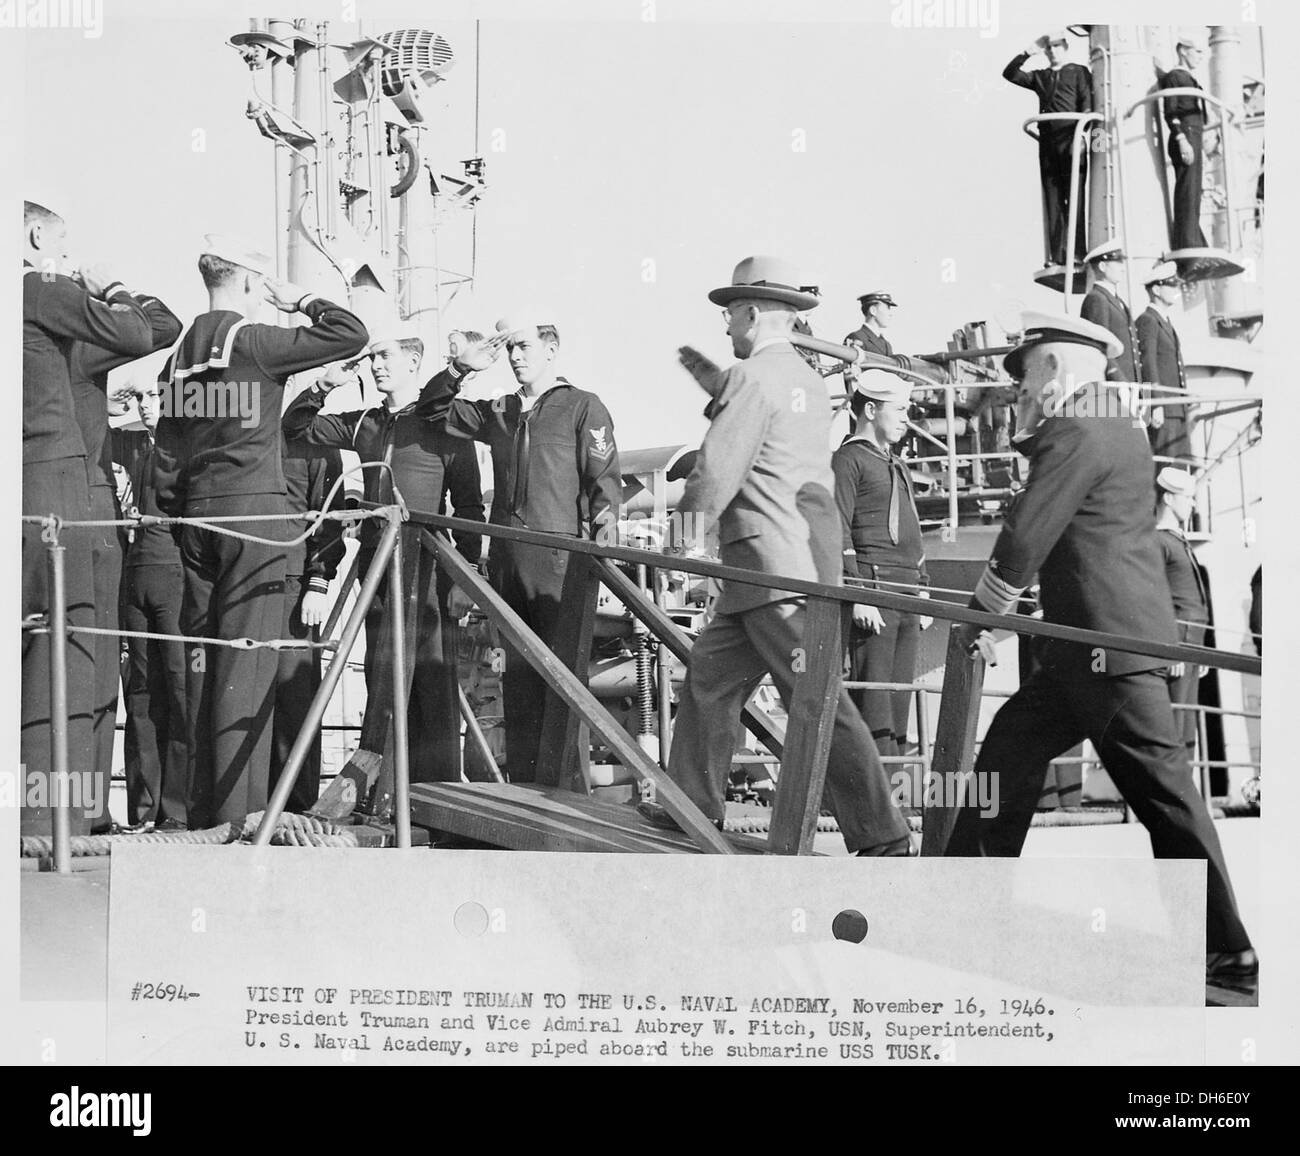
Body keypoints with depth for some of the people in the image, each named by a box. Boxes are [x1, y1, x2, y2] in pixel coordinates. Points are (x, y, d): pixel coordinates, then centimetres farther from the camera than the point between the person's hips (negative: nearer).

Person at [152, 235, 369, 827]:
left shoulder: (181, 351, 11)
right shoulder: (257, 342, -8)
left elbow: (165, 453, 12)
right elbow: (352, 334, -12)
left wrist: (177, 514, 19)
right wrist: (301, 300, 2)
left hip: (197, 514, 6)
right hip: (254, 510, -6)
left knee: (201, 655, 9)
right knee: (247, 658, -6)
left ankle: (202, 807, 13)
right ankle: (239, 811, -8)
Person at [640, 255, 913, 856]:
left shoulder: (755, 377, -11)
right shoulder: (807, 381, 18)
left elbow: (717, 472, -15)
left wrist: (690, 514, 4)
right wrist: (707, 374, 35)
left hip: (774, 562, -10)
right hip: (805, 556, 10)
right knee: (710, 673, 19)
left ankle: (882, 838, -11)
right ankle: (693, 803, 29)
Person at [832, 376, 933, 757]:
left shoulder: (898, 467, 24)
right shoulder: (847, 460, -4)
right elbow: (838, 533, -12)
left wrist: (923, 588, 20)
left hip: (905, 595, 9)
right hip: (872, 587, -9)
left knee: (900, 694, 7)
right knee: (873, 695, -10)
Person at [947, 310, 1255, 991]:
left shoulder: (1076, 435, -12)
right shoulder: (1118, 430, 18)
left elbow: (1026, 536, -14)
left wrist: (980, 611, -2)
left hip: (1109, 641, -10)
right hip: (1088, 642, 10)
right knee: (1013, 744, 13)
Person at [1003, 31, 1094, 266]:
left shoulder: (1079, 72, 10)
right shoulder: (1039, 76, 22)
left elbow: (1087, 104, -1)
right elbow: (1010, 73, 13)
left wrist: (1082, 133, -14)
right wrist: (1030, 51, 5)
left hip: (1072, 140, -4)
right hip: (1047, 142, 4)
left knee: (1074, 198, -9)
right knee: (1052, 200, 0)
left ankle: (1077, 253, -12)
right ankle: (1056, 255, -2)